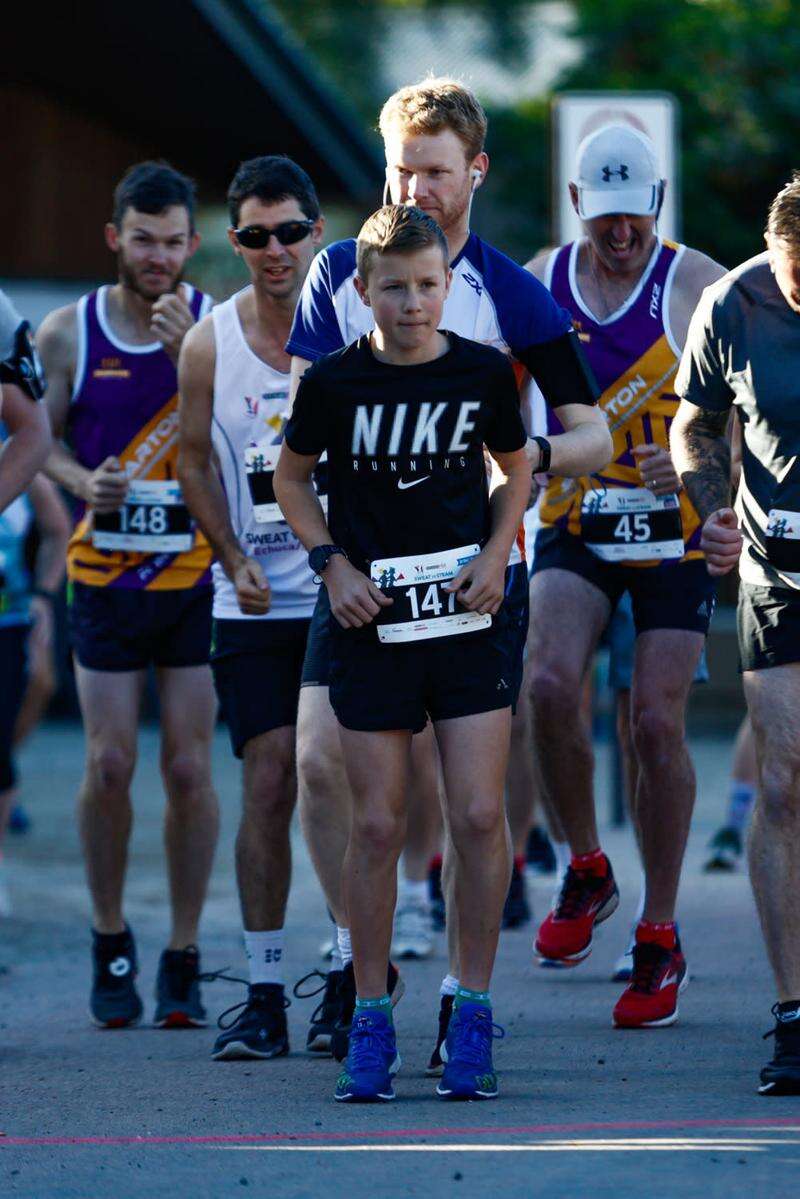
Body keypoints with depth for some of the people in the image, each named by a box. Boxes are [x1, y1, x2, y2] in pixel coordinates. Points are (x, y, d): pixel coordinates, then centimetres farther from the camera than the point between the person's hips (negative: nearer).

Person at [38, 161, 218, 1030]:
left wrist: (192, 358, -19)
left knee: (190, 769, -2)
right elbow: (46, 440, 11)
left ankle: (183, 958, 9)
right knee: (109, 766, -2)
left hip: (198, 575, -1)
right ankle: (110, 941, 18)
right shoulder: (68, 333, 2)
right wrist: (84, 482, -10)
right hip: (105, 573, 1)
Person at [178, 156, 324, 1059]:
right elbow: (196, 462, 11)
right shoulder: (210, 344, 1)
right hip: (255, 603, 1)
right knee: (268, 782, -4)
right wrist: (237, 561, -1)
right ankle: (263, 994, 1)